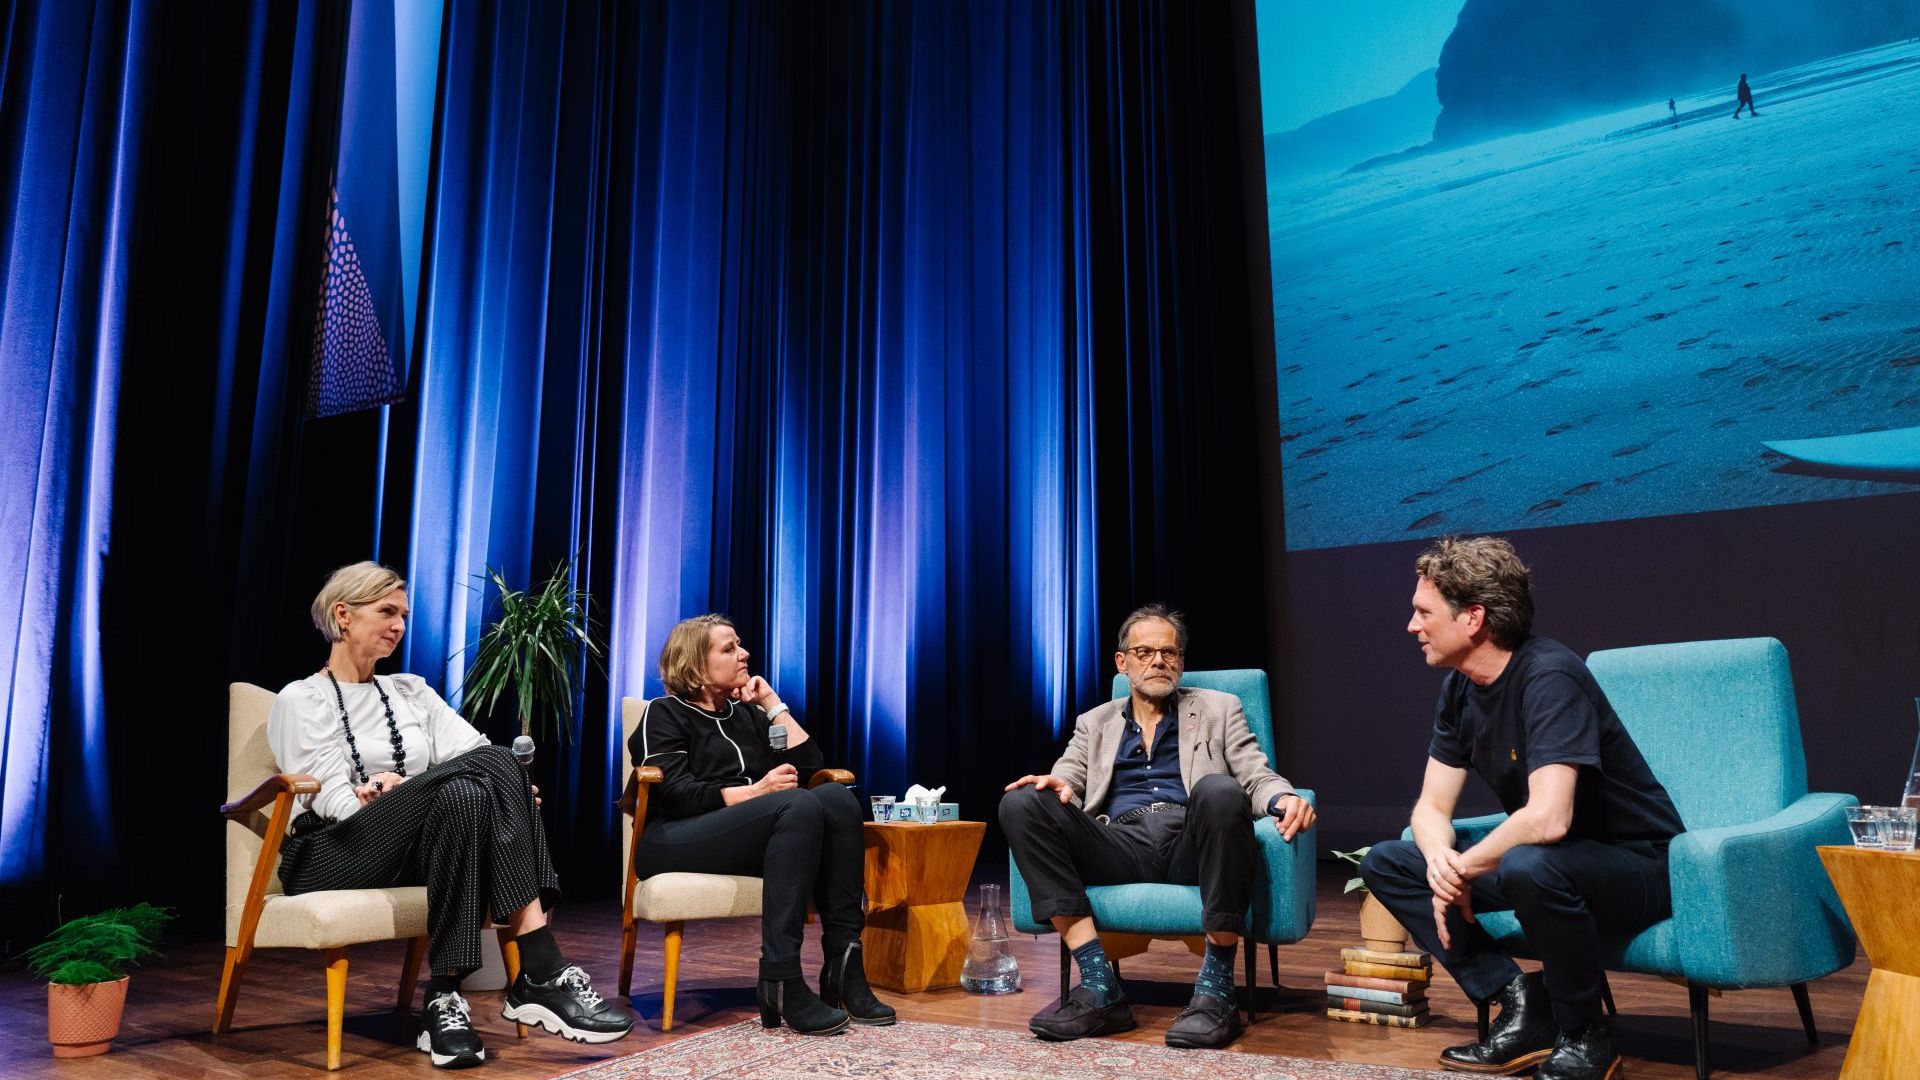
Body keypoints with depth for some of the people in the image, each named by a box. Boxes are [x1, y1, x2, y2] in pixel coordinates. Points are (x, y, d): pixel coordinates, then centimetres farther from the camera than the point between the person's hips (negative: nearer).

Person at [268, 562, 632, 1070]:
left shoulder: (412, 691, 20)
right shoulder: (301, 699, 4)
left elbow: (474, 751, 3)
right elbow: (329, 799, -10)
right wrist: (373, 801, -27)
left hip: (425, 844, 5)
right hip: (331, 855, -5)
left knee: (465, 795, -33)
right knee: (491, 763, -31)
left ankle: (446, 995, -36)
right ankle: (542, 974, -36)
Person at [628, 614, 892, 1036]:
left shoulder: (744, 714, 25)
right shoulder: (664, 714, 7)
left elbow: (807, 762, 16)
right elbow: (677, 794, -10)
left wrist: (772, 703, 13)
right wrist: (754, 792, -21)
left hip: (746, 839, 6)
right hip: (674, 842, -6)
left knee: (836, 797, -23)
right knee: (800, 806, -33)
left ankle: (843, 968, -28)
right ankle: (779, 982, -38)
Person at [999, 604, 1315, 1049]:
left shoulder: (1218, 709, 23)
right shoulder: (1094, 723, 27)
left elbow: (1257, 777, 12)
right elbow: (1068, 779, 15)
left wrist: (1283, 798, -13)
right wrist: (1056, 785, -11)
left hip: (1190, 845, -1)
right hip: (1123, 843, 2)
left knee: (1219, 789, -36)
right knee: (1021, 803, -23)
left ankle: (1216, 987, -27)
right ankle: (1100, 987, -28)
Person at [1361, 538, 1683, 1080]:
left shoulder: (1548, 675, -26)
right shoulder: (1459, 687, 0)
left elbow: (1548, 819, -36)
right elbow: (1432, 807, 3)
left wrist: (1464, 868, -21)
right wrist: (1441, 861, -19)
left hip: (1637, 867, -8)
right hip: (1546, 861, 8)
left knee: (1529, 865, -40)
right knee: (1386, 863, -1)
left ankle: (1584, 1035, -13)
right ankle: (1521, 1005, -5)